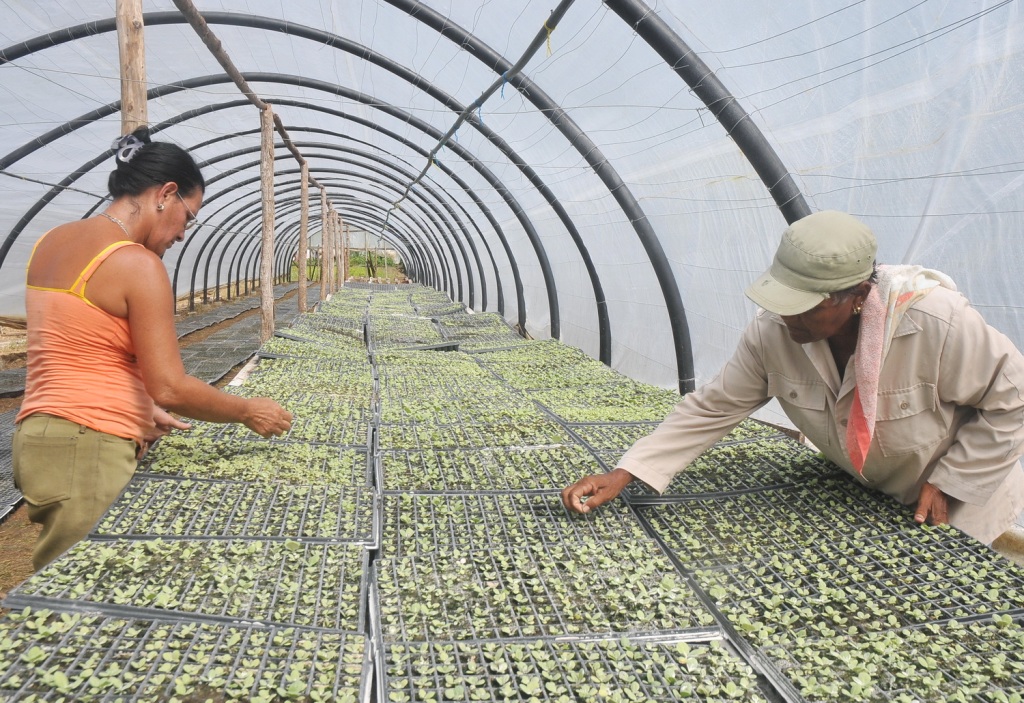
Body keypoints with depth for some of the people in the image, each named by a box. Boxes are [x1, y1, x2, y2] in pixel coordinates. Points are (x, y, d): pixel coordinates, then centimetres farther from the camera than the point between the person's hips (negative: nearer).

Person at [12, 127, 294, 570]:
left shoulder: (51, 243, 12)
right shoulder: (138, 264, -14)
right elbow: (171, 389, -17)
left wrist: (136, 409, 19)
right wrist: (248, 412, -3)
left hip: (41, 433, 9)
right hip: (89, 449, -9)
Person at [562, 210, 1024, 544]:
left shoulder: (939, 323, -35)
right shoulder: (772, 332, -25)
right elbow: (712, 409, -20)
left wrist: (949, 484, -20)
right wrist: (621, 476, -27)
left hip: (954, 505, -3)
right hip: (857, 499, 3)